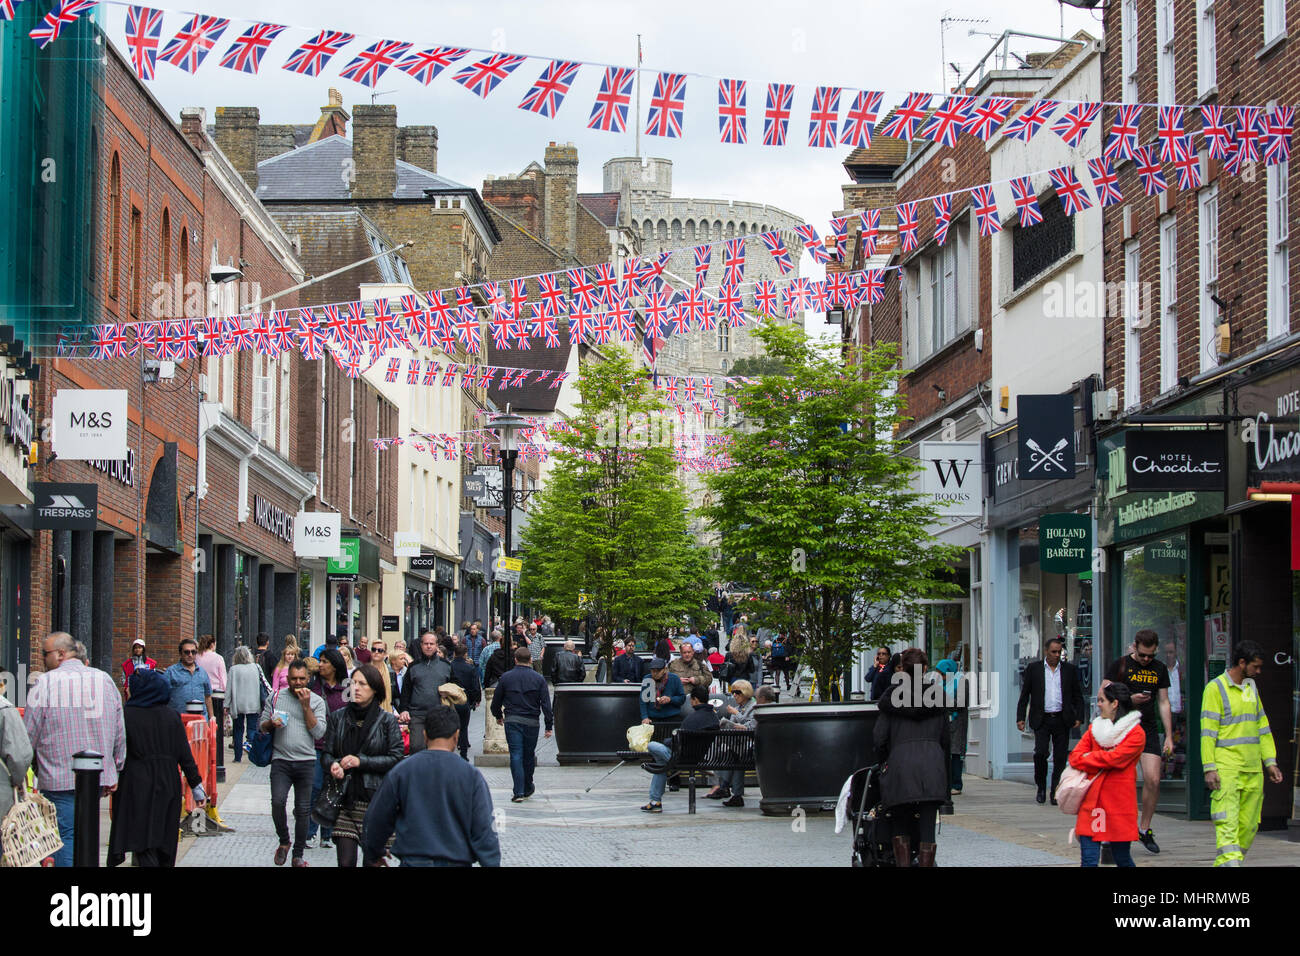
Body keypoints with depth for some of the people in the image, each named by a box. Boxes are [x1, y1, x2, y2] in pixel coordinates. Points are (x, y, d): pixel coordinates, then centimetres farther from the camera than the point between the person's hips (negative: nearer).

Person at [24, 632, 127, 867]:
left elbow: (29, 735, -5)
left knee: (66, 835, -5)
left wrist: (22, 769, 10)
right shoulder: (104, 680, 8)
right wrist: (115, 770, 19)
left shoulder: (45, 683, -8)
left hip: (59, 778, -5)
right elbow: (119, 732, 11)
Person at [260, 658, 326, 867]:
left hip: (306, 761, 0)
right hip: (281, 760, 0)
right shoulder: (275, 698, 8)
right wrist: (272, 724, -9)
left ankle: (298, 855, 15)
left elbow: (318, 732, -4)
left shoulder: (316, 702, 5)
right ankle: (284, 841, 4)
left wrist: (306, 706, -10)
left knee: (303, 810, 3)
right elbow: (262, 726, 14)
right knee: (278, 801, -19)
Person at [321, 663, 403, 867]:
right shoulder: (338, 717, 9)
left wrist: (361, 762, -12)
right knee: (345, 861, -5)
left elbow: (395, 758, -4)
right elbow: (326, 753, 10)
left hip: (376, 799, -2)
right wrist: (333, 765, -13)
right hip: (345, 800, 2)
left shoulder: (387, 721, 1)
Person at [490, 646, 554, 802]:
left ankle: (519, 792, -12)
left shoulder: (505, 677, 2)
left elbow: (496, 700, 9)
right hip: (531, 722, 1)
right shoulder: (539, 679, 1)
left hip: (512, 721, -1)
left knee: (516, 755, -3)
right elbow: (546, 704, -3)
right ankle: (528, 789, 29)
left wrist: (498, 716, 27)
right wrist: (549, 726, 1)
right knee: (529, 756, 15)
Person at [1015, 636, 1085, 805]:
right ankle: (1041, 788, 7)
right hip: (1042, 720, -1)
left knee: (1060, 758, 0)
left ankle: (1056, 794, 8)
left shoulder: (1069, 670, 9)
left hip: (1062, 720, 1)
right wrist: (1020, 718, 1)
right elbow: (1024, 695, 7)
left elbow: (1077, 696, 11)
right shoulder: (1034, 669, 5)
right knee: (1040, 753, -14)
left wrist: (1079, 717, 0)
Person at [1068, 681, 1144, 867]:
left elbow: (1114, 758, -15)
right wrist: (1100, 762, -10)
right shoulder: (1094, 727, 15)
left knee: (1121, 857, 6)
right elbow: (1075, 756, 5)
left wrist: (1087, 758, -2)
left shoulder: (1136, 734, -2)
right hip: (1091, 801, 4)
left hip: (1119, 803, -4)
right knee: (1088, 859, -5)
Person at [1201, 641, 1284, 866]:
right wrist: (1209, 768, -15)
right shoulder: (1216, 688, -5)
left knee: (1248, 825, 5)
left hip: (1253, 770, 7)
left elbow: (1262, 728, 21)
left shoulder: (1252, 687, 16)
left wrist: (1270, 762, 14)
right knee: (1227, 823, -14)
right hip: (1226, 768, -7)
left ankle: (1221, 865, 14)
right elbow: (1208, 732, -9)